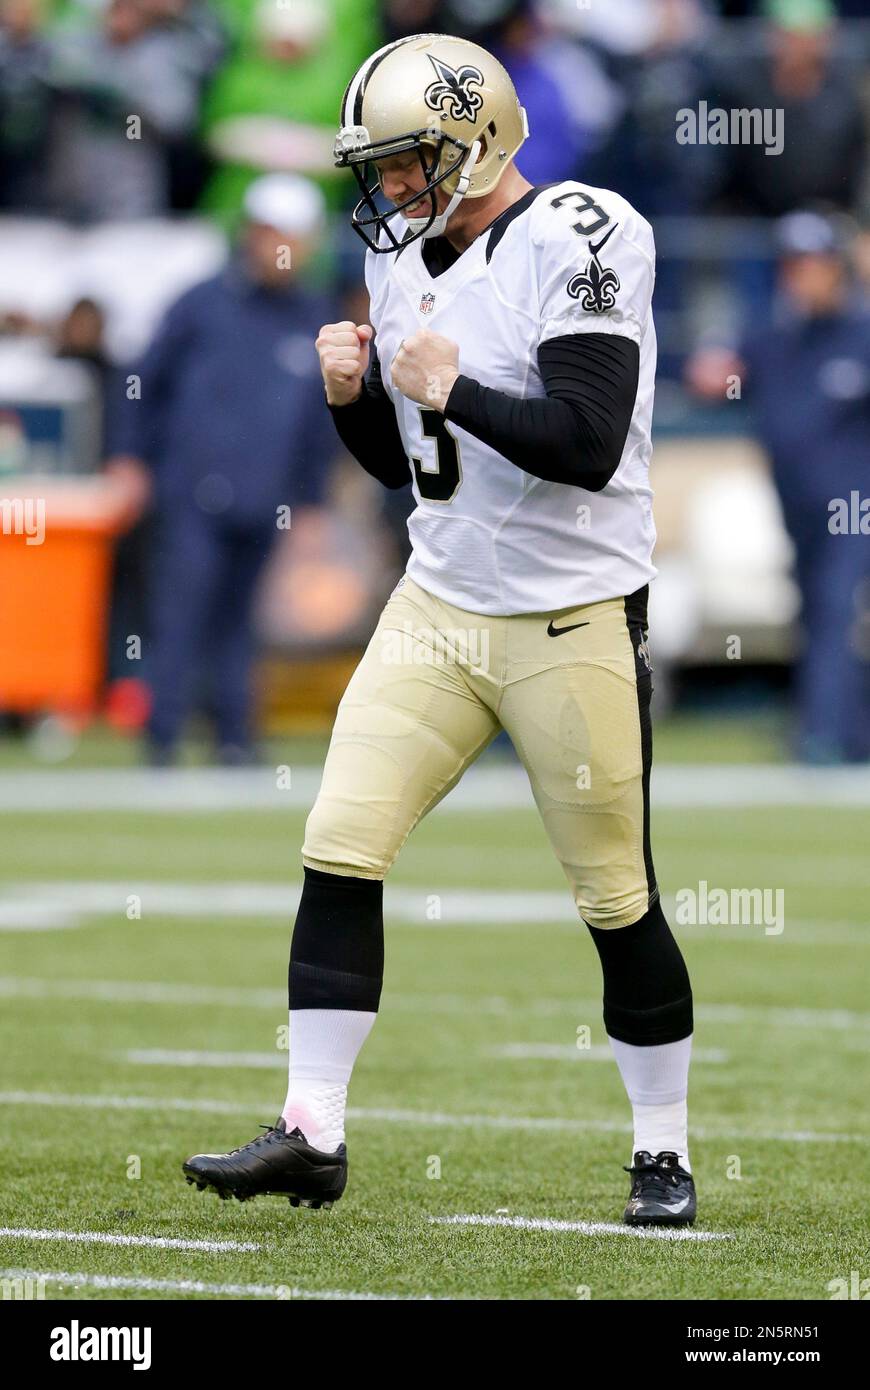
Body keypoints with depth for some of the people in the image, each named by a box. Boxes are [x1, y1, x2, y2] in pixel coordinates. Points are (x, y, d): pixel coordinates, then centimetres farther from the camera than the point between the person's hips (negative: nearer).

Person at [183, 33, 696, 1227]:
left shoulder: (578, 242, -15)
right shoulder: (410, 258, 9)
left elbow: (588, 447, -24)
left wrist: (448, 388, -20)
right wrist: (355, 393, 0)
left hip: (573, 623, -7)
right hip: (440, 605, 7)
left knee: (617, 901, 2)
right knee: (340, 850, -4)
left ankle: (664, 1155, 17)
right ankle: (313, 1136, 0)